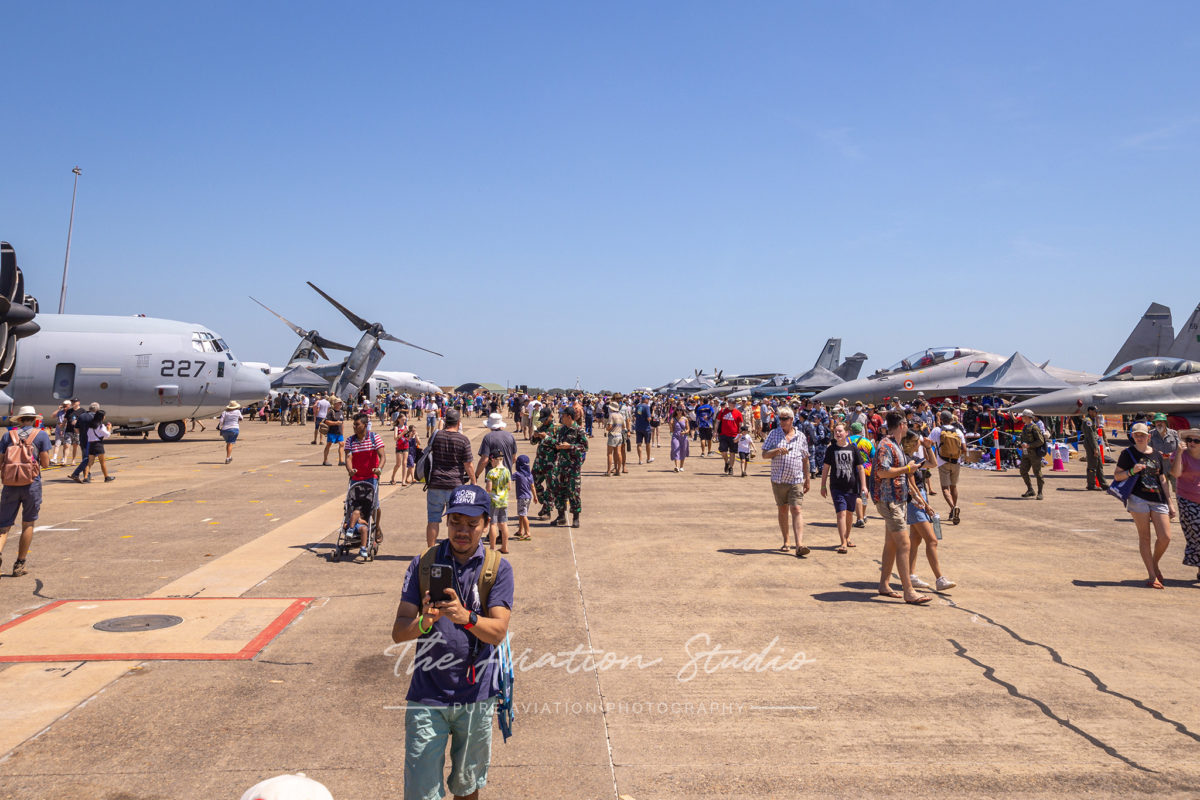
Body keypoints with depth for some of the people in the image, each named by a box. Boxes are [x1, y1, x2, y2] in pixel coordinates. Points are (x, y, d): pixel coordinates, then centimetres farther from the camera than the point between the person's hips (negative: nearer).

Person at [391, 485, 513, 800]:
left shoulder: (498, 568, -4)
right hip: (427, 696, 0)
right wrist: (425, 621, -28)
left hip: (476, 696, 0)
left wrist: (466, 617, -34)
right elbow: (398, 631, -6)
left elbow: (498, 632, -15)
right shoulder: (423, 564, -2)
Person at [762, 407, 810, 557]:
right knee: (783, 510, 11)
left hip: (796, 480, -1)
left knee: (796, 510, -11)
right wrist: (776, 451, -17)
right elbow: (764, 454, 2)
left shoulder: (800, 437, 6)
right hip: (778, 479, 1)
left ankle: (799, 545, -19)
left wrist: (807, 479, 12)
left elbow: (805, 459, 13)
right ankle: (785, 542, 24)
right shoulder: (774, 434, 5)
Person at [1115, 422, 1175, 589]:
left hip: (1158, 500, 3)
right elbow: (1117, 476, 3)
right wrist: (1132, 471, -16)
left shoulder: (1157, 455, 14)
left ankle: (1155, 564, 23)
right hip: (1138, 499, -3)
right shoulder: (1128, 453, 4)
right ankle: (1152, 576, 5)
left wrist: (1170, 505, 16)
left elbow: (1162, 481, 18)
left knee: (1165, 537, -5)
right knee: (1144, 537, -2)